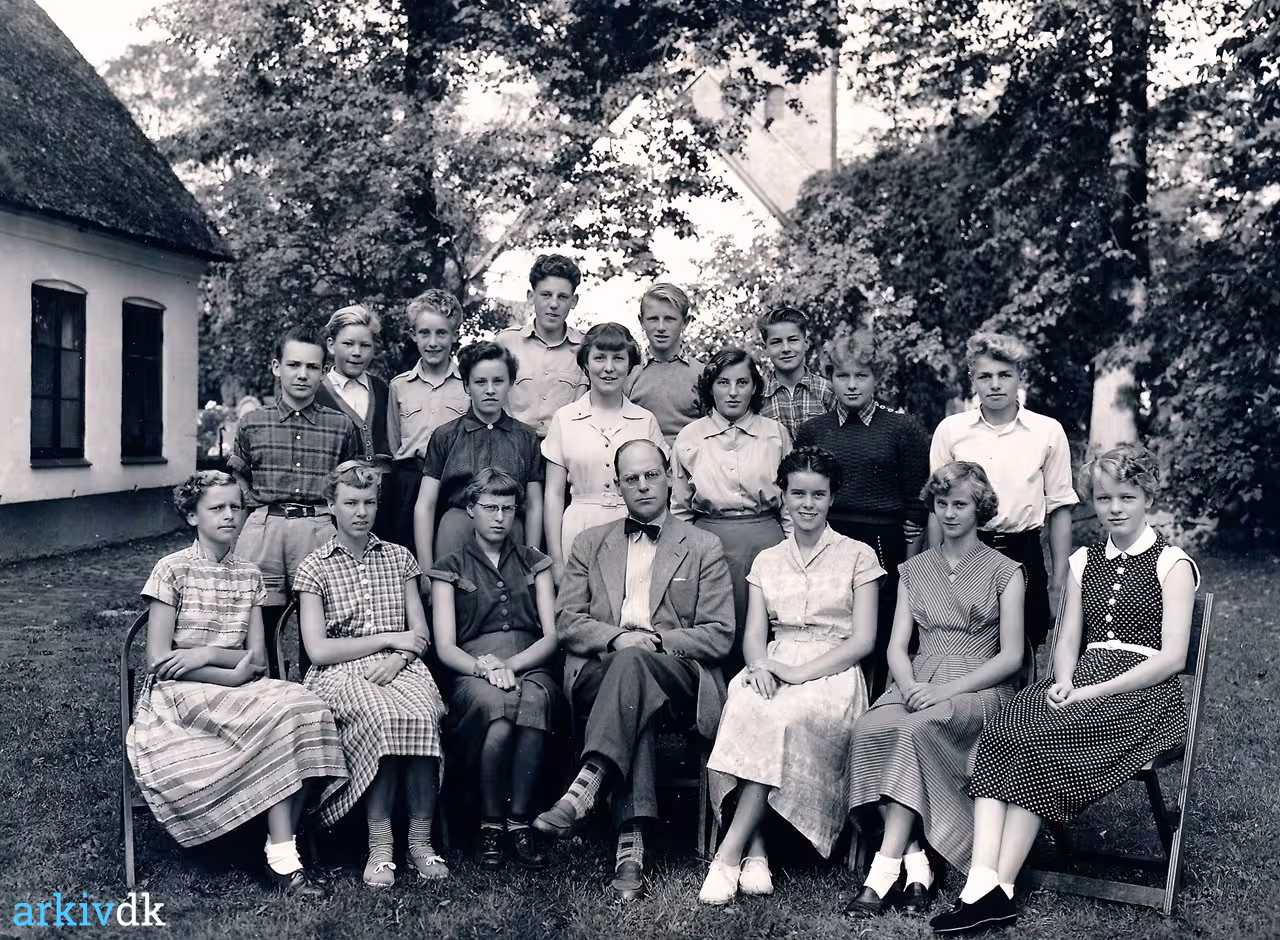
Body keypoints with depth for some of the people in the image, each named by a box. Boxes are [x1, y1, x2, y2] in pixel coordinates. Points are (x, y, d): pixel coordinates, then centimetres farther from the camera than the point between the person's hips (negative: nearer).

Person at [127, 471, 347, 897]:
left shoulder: (249, 575, 12)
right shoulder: (173, 569, -2)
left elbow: (257, 658, 7)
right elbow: (159, 660, -9)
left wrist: (209, 654, -12)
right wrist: (231, 673, -15)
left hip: (237, 690, 5)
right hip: (178, 694, -5)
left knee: (308, 710, -27)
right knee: (280, 717, -31)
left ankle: (283, 847, -24)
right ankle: (282, 858, -25)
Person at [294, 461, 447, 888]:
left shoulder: (400, 558, 18)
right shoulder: (314, 568, 8)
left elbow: (420, 636, 11)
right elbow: (318, 649, -3)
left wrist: (397, 659, -11)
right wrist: (389, 638, -4)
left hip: (398, 668, 2)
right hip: (340, 673, -2)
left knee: (423, 714, -33)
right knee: (381, 714, -36)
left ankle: (421, 840, -26)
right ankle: (380, 845, -28)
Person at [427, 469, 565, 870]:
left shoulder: (534, 562, 19)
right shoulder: (450, 569, 14)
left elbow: (551, 637, 8)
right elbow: (445, 648, 3)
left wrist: (509, 664, -11)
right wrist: (484, 666, -18)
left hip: (529, 668, 1)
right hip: (472, 677, -1)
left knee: (534, 697, -36)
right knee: (496, 703, -37)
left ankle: (520, 820, -27)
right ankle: (490, 823, -19)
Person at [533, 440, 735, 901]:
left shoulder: (705, 548, 13)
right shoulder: (589, 544, 20)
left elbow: (719, 636, 5)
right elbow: (567, 624, 11)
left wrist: (656, 640, -10)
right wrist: (616, 637, -10)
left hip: (678, 680, -1)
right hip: (599, 671, 1)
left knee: (635, 662, -37)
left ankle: (585, 788, -45)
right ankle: (631, 841, -44)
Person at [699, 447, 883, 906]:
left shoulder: (857, 556, 8)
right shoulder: (767, 561, 19)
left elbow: (863, 639, -1)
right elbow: (754, 634, 10)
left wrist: (800, 673, -14)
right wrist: (759, 665, -15)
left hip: (832, 674, -3)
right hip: (773, 672, 3)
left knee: (782, 717, -35)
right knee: (744, 707, -33)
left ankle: (728, 853, -30)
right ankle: (755, 853, -31)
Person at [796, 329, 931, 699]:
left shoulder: (903, 429, 3)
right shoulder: (813, 430, 10)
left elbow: (917, 502, 3)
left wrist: (909, 564, 0)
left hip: (885, 548, -2)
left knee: (882, 646, 0)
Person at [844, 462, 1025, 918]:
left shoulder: (1004, 571, 8)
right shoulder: (914, 569, 19)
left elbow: (1011, 656, -1)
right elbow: (897, 646, 12)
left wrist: (947, 689, -14)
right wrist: (910, 686, -11)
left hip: (978, 689, -3)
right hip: (917, 685, 3)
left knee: (917, 728, -35)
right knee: (868, 729, -31)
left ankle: (886, 866, -33)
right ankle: (914, 861, -28)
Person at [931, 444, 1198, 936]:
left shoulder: (1173, 563, 3)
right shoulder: (1083, 561, 19)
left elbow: (1172, 657, -7)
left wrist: (1095, 691, -16)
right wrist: (1063, 683, -8)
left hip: (1144, 693, -5)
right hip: (1081, 686, 5)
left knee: (1032, 739, -30)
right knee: (997, 732, -26)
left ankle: (999, 891, -25)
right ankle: (982, 886, -36)